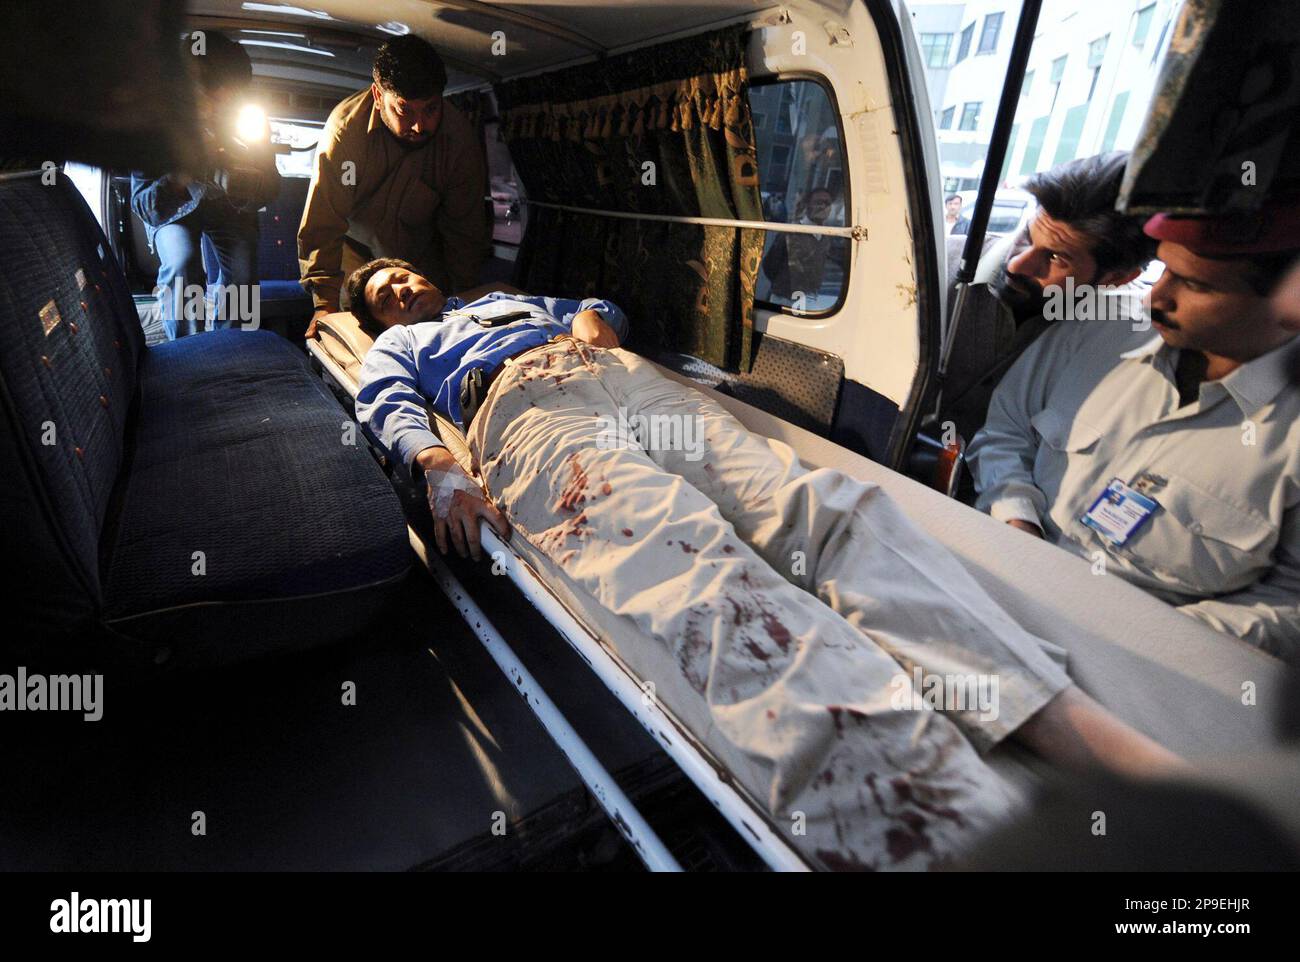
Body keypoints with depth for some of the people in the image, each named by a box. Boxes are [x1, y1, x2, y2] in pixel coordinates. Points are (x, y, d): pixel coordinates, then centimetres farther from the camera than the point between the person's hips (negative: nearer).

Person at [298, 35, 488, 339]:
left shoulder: (460, 137, -23)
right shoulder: (346, 126, -28)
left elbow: (465, 231, -13)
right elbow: (322, 222, -26)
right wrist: (325, 303, -34)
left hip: (422, 255, 1)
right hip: (356, 246, -1)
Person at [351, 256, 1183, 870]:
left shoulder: (507, 297, 46)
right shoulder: (400, 346, 34)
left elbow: (598, 307, 42)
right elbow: (390, 409, 13)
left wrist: (596, 320, 15)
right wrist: (442, 469, -12)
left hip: (626, 376, 5)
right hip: (528, 408, -4)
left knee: (811, 502, -23)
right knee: (690, 551, -36)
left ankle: (1094, 732, -33)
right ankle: (958, 824, -53)